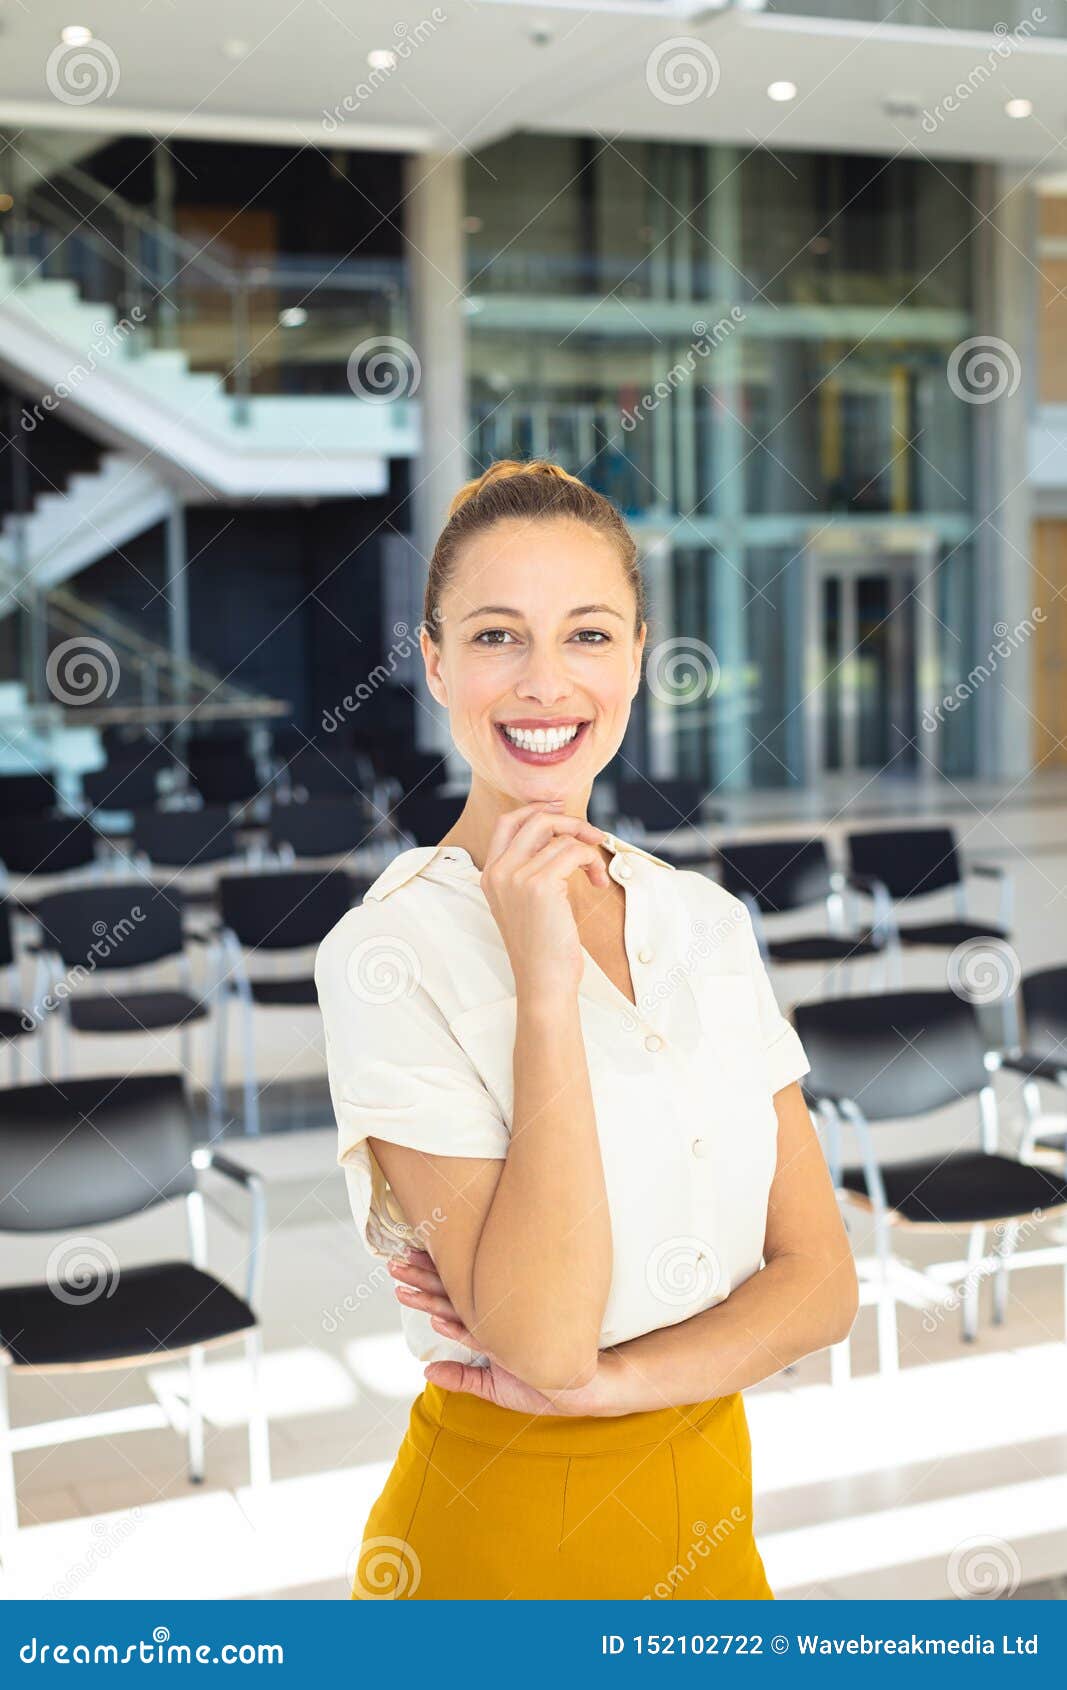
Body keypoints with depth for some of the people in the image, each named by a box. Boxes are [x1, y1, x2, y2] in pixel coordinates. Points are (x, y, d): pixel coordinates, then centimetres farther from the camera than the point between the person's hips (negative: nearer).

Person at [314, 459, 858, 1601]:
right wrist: (545, 985, -26)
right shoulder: (390, 949, -17)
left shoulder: (707, 920, -1)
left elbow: (820, 1279, -3)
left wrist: (606, 1377, -18)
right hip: (500, 1530, -4)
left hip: (707, 1510, 4)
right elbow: (540, 1339, -24)